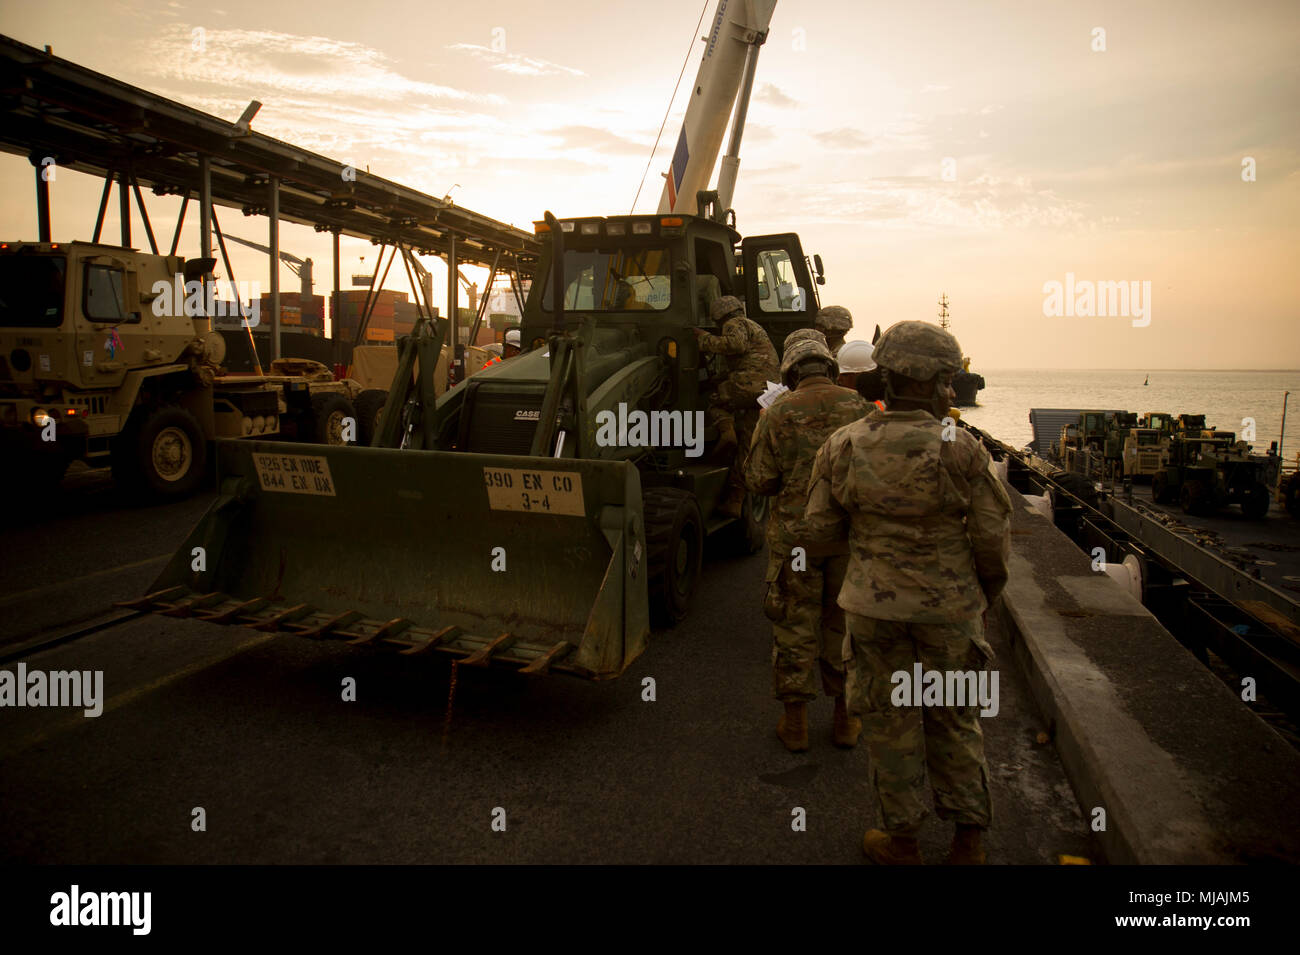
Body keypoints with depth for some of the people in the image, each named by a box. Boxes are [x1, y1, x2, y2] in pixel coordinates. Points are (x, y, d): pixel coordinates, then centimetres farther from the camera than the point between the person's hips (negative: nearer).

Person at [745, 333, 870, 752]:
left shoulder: (778, 414, -7)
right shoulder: (858, 406, -3)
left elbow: (759, 480, -6)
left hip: (795, 533, -1)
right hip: (849, 533, 2)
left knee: (795, 627, 9)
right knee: (844, 623, 14)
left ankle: (795, 723, 18)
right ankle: (845, 719, 25)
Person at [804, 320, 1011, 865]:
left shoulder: (844, 446, -9)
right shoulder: (960, 449, -13)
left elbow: (820, 528, -2)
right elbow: (993, 534, -8)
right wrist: (988, 590, 11)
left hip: (876, 606, 0)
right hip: (951, 606, 0)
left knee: (889, 719, 14)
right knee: (955, 717, 17)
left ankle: (901, 840, 28)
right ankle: (968, 840, 30)